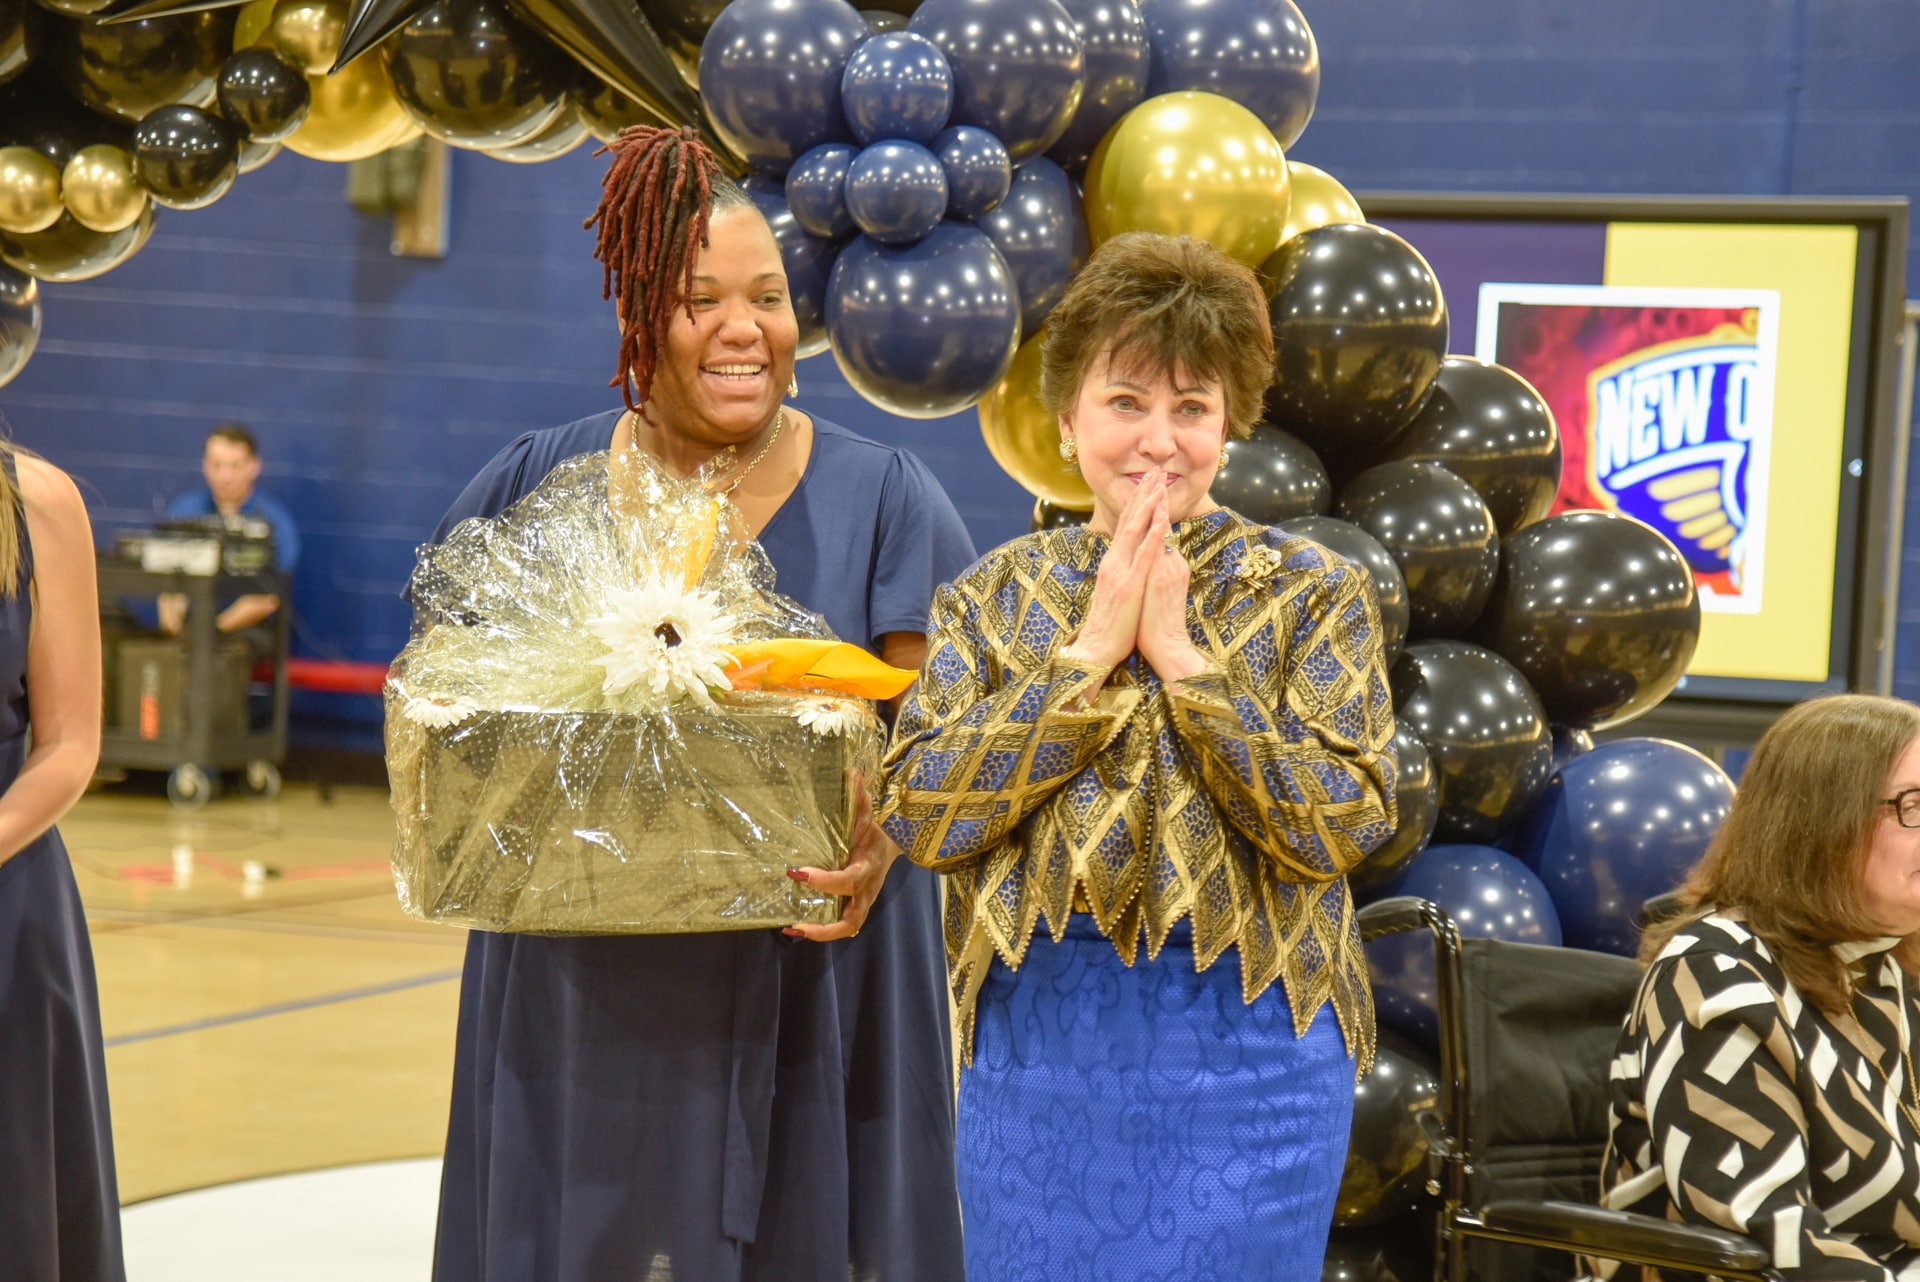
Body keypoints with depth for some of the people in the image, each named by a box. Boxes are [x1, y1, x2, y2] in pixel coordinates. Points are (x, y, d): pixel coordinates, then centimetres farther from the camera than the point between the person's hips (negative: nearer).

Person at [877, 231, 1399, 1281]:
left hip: (1243, 1040, -2)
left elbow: (1342, 826, -12)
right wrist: (1091, 651, -10)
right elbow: (919, 815, -6)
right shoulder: (993, 595, 6)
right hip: (1036, 1035, 2)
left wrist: (1181, 653, -13)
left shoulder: (1312, 594, 0)